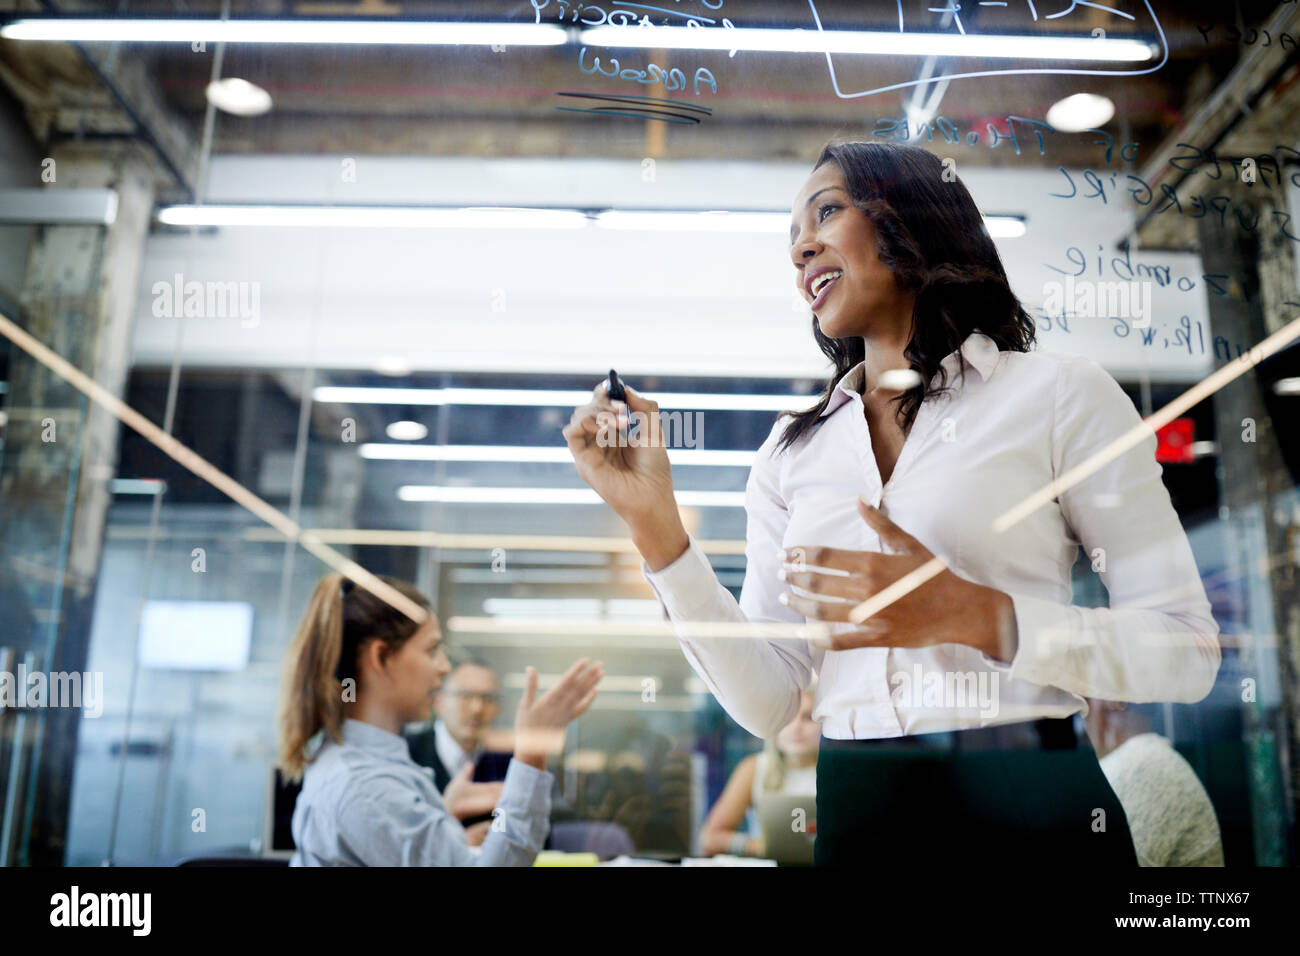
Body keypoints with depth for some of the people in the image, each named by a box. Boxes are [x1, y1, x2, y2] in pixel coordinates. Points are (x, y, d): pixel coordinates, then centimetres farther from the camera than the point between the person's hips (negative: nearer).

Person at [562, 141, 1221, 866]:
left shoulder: (1059, 392, -4)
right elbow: (767, 703, -2)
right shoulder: (791, 450, 5)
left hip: (1031, 805, -3)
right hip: (854, 811, 3)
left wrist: (973, 616, -20)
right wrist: (654, 524, -10)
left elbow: (1188, 650, -7)